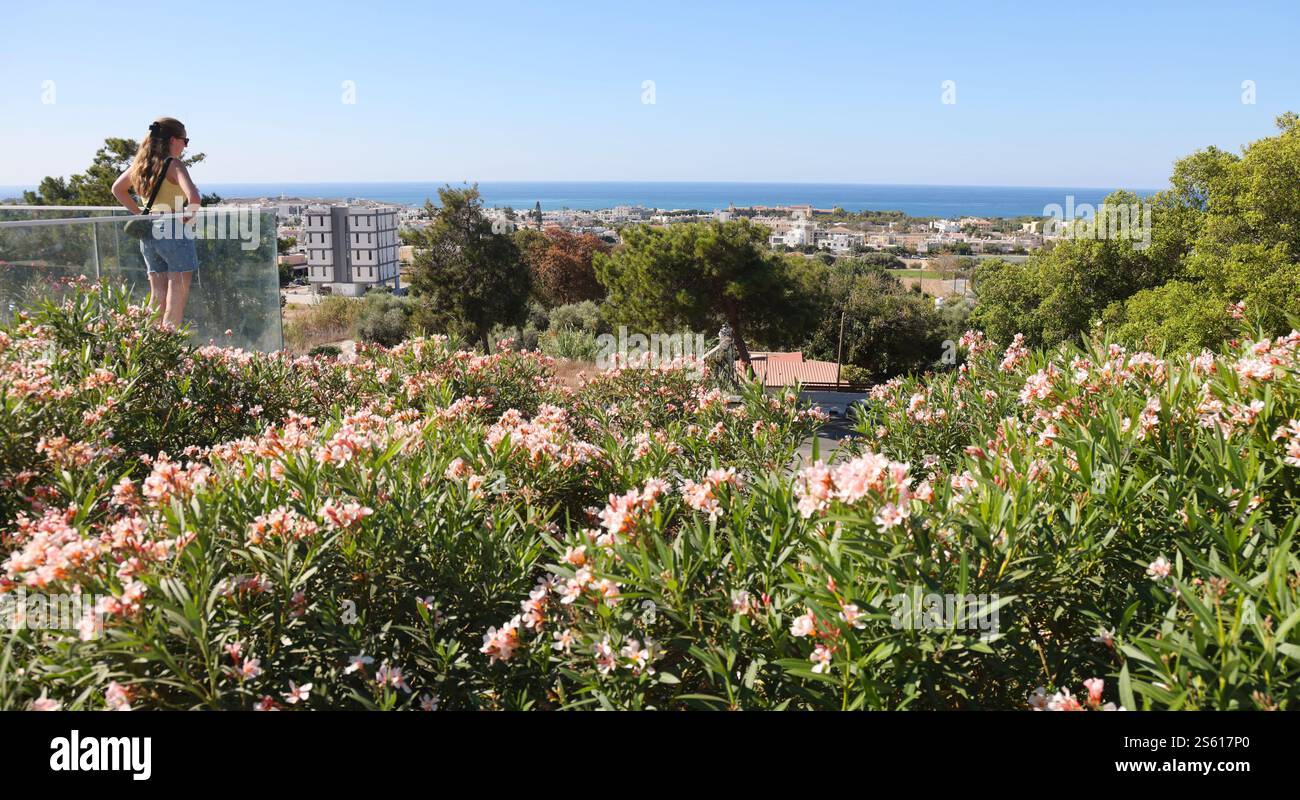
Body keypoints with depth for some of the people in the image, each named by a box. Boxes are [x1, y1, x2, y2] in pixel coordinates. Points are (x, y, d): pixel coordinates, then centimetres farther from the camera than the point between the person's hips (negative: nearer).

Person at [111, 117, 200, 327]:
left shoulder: (141, 164, 11)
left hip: (148, 233, 7)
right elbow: (193, 197, -26)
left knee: (157, 296, 13)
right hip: (174, 232, -7)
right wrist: (188, 216, -9)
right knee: (176, 299, 0)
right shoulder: (174, 164, -11)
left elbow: (117, 188, 23)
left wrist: (139, 213, 17)